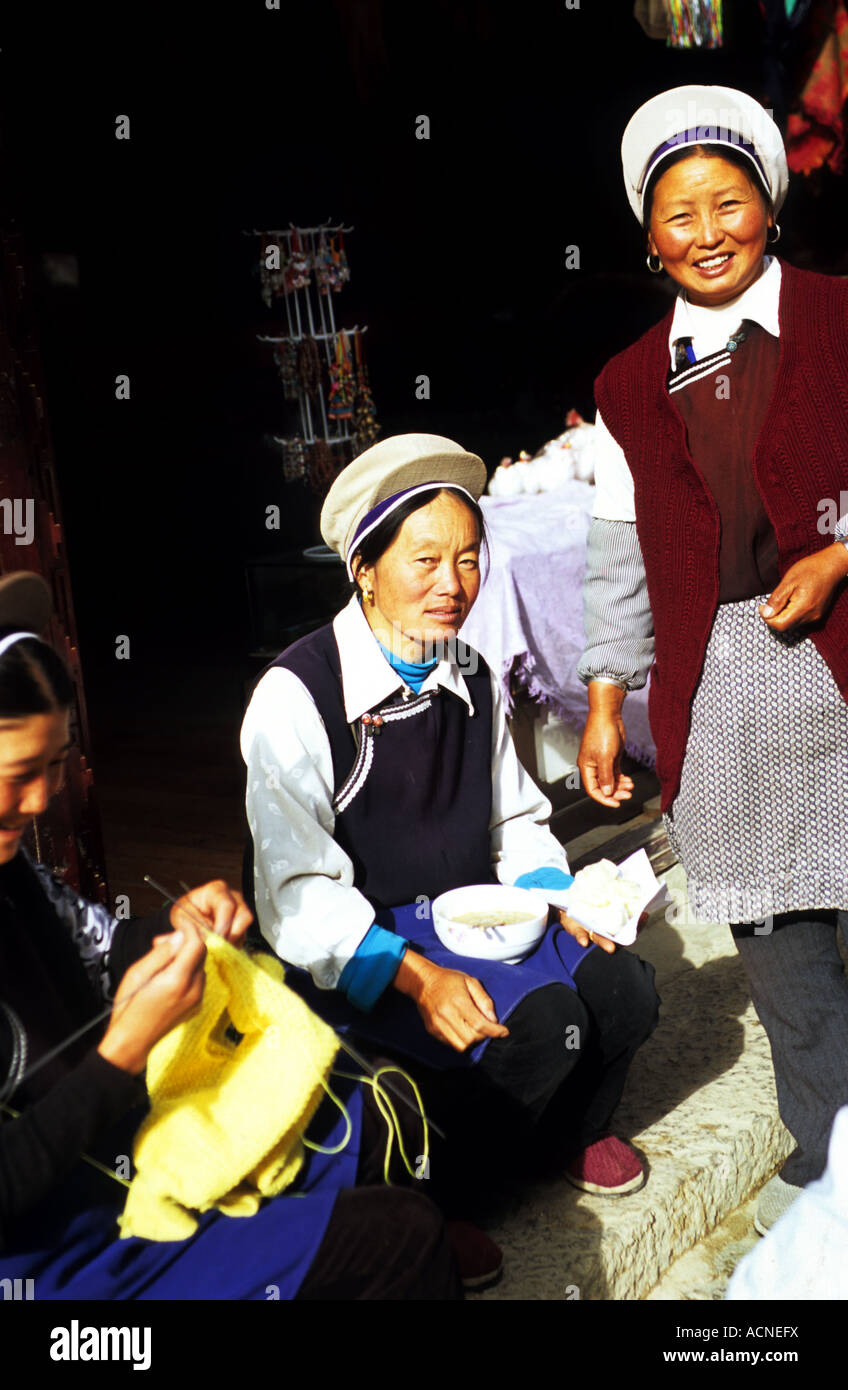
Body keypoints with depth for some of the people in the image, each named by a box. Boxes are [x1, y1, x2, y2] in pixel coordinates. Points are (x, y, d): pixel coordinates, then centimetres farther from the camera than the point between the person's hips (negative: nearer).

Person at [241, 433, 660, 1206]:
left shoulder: (473, 678, 6)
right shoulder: (296, 697, -15)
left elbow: (516, 821, 16)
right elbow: (296, 892, -18)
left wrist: (565, 895, -4)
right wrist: (416, 975, -29)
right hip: (356, 951, -6)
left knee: (622, 989, -15)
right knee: (537, 1026, -26)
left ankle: (573, 1132, 17)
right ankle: (440, 1196, 2)